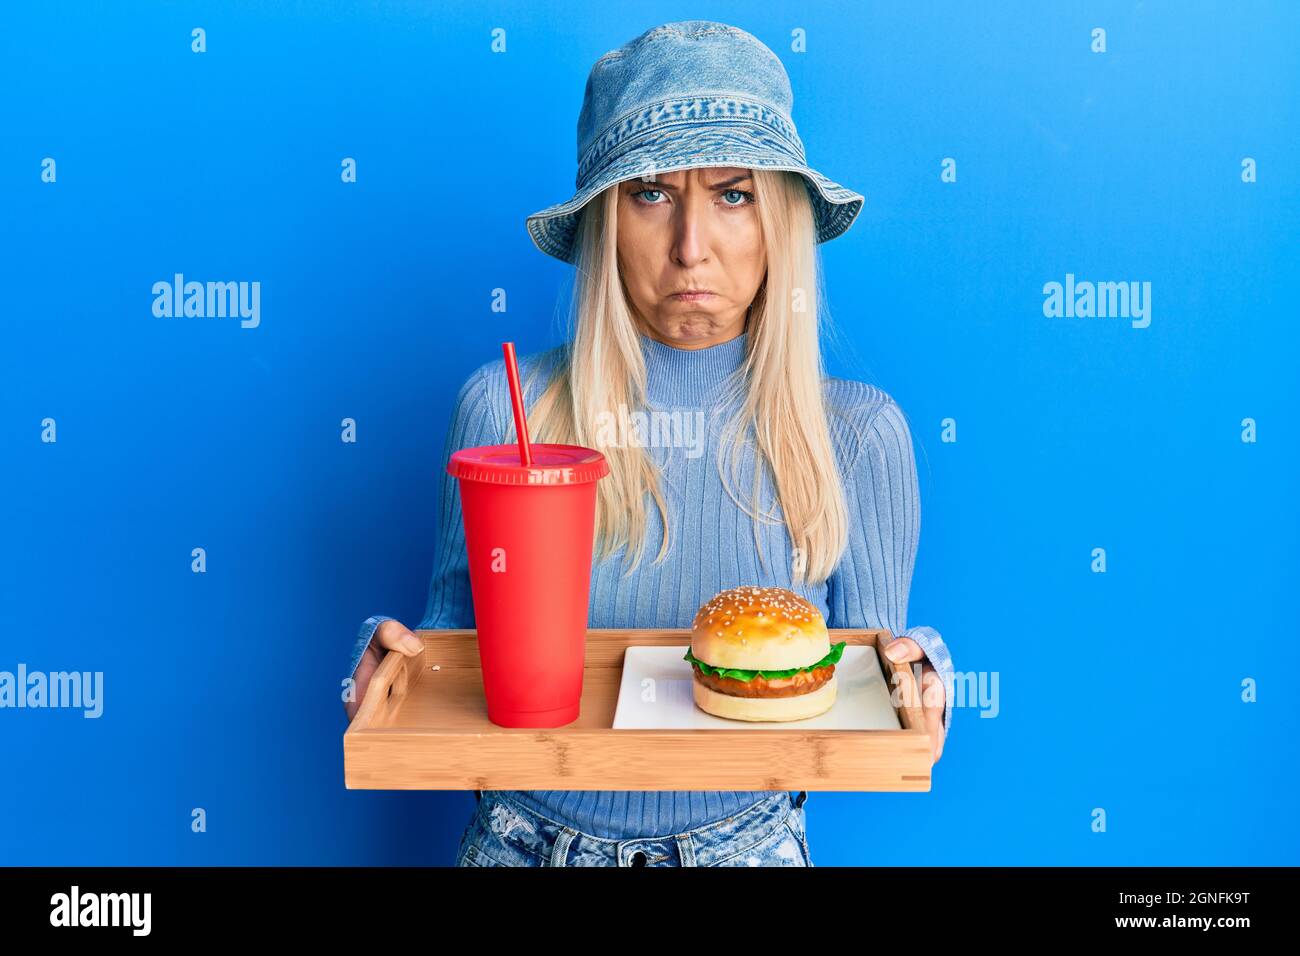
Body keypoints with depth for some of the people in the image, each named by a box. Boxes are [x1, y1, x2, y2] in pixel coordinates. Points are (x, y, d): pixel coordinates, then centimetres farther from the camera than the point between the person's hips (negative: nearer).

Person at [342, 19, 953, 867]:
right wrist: (393, 658, -21)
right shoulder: (504, 407, -13)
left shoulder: (858, 434, -10)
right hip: (526, 842, 0)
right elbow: (456, 630, -1)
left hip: (748, 844, 0)